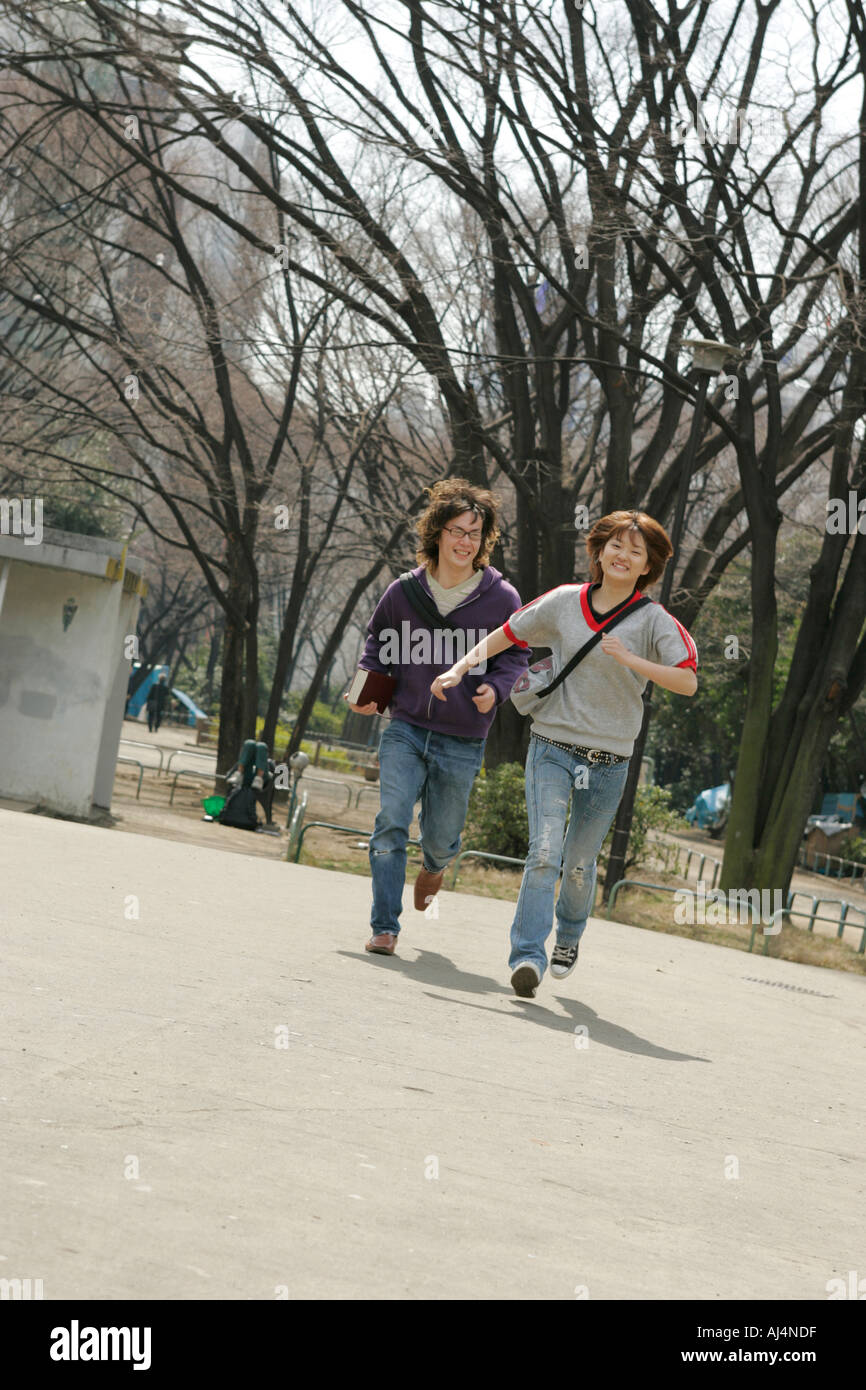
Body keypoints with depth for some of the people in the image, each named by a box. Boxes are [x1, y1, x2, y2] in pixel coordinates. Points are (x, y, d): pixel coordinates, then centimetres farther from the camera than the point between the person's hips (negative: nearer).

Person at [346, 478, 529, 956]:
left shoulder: (501, 599, -6)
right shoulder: (404, 592, -1)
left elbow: (516, 657, 5)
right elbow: (378, 638, 17)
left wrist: (495, 689, -15)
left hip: (462, 742, 0)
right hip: (406, 729, 1)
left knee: (440, 838, 11)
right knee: (391, 823, -15)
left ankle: (435, 865, 50)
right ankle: (385, 928, -8)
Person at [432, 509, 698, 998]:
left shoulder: (654, 621, -3)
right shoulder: (564, 602, 3)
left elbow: (688, 682, -15)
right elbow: (507, 634, 16)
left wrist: (631, 660, -25)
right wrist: (460, 669, 7)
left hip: (608, 760, 0)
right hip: (552, 748, 0)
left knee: (579, 864, 10)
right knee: (544, 851, -17)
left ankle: (569, 936, 39)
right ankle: (527, 956, -21)